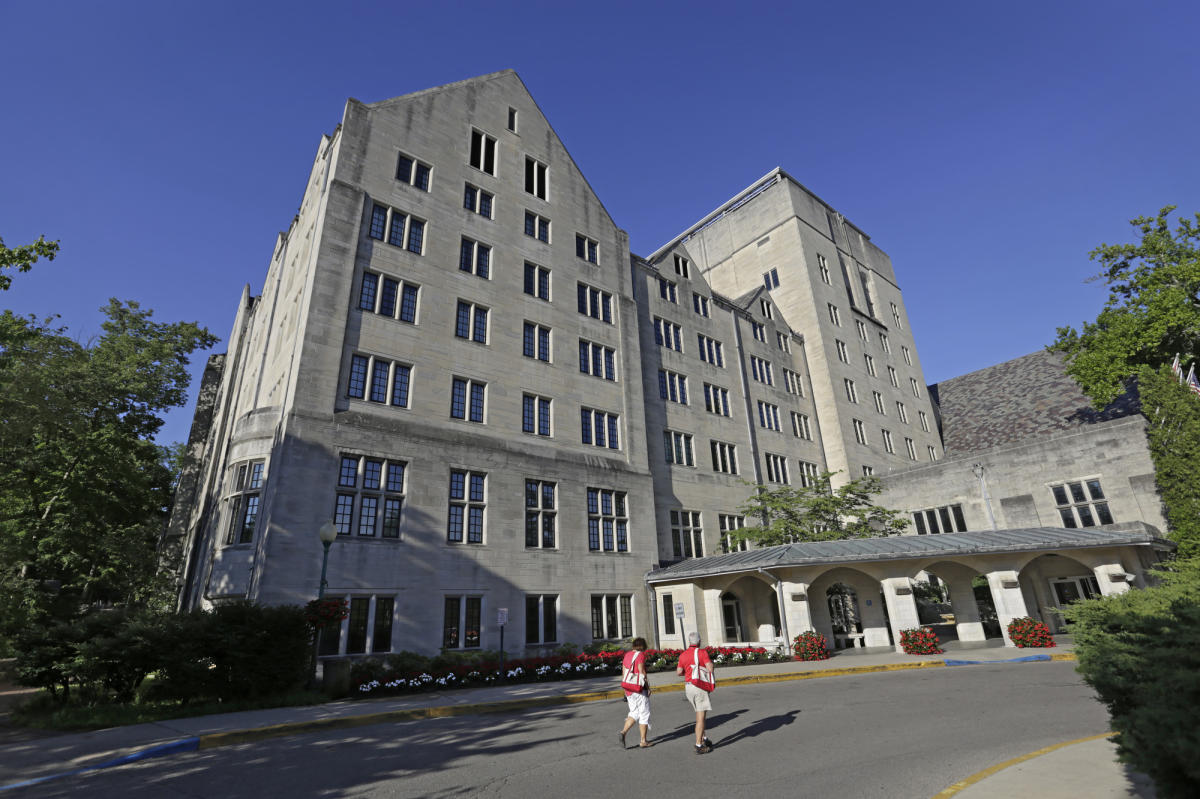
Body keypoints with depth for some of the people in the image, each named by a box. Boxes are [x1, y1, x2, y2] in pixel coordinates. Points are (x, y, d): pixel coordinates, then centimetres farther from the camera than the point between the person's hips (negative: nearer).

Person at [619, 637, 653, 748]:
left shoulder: (627, 655, 10)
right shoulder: (641, 655, -11)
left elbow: (623, 672, 11)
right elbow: (642, 672, -16)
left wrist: (626, 690, 18)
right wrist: (648, 687, -6)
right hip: (640, 689, -6)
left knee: (634, 713, 16)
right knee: (644, 714, 7)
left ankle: (623, 732, -3)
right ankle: (643, 742, 11)